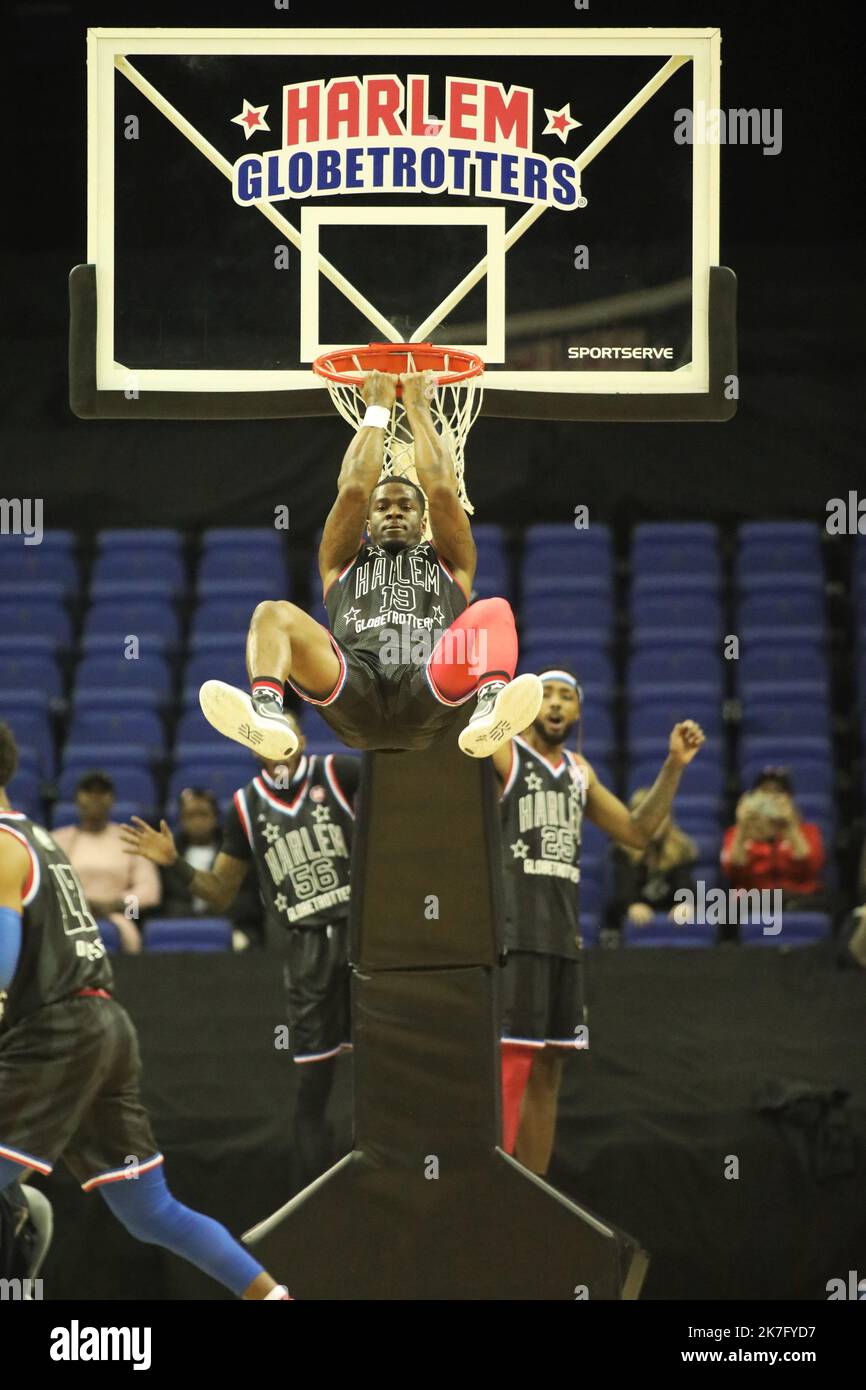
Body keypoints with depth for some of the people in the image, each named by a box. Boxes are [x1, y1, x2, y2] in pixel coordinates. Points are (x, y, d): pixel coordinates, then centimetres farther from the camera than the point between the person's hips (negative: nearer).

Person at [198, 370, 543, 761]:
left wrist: (418, 408, 32)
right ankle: (266, 713, -54)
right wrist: (377, 409, 32)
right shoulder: (346, 561, 36)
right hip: (354, 692, 0)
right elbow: (352, 489, 23)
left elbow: (442, 489, 22)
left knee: (493, 612, -26)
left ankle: (491, 708, -57)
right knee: (273, 613, -22)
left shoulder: (448, 562, 36)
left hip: (429, 691, 0)